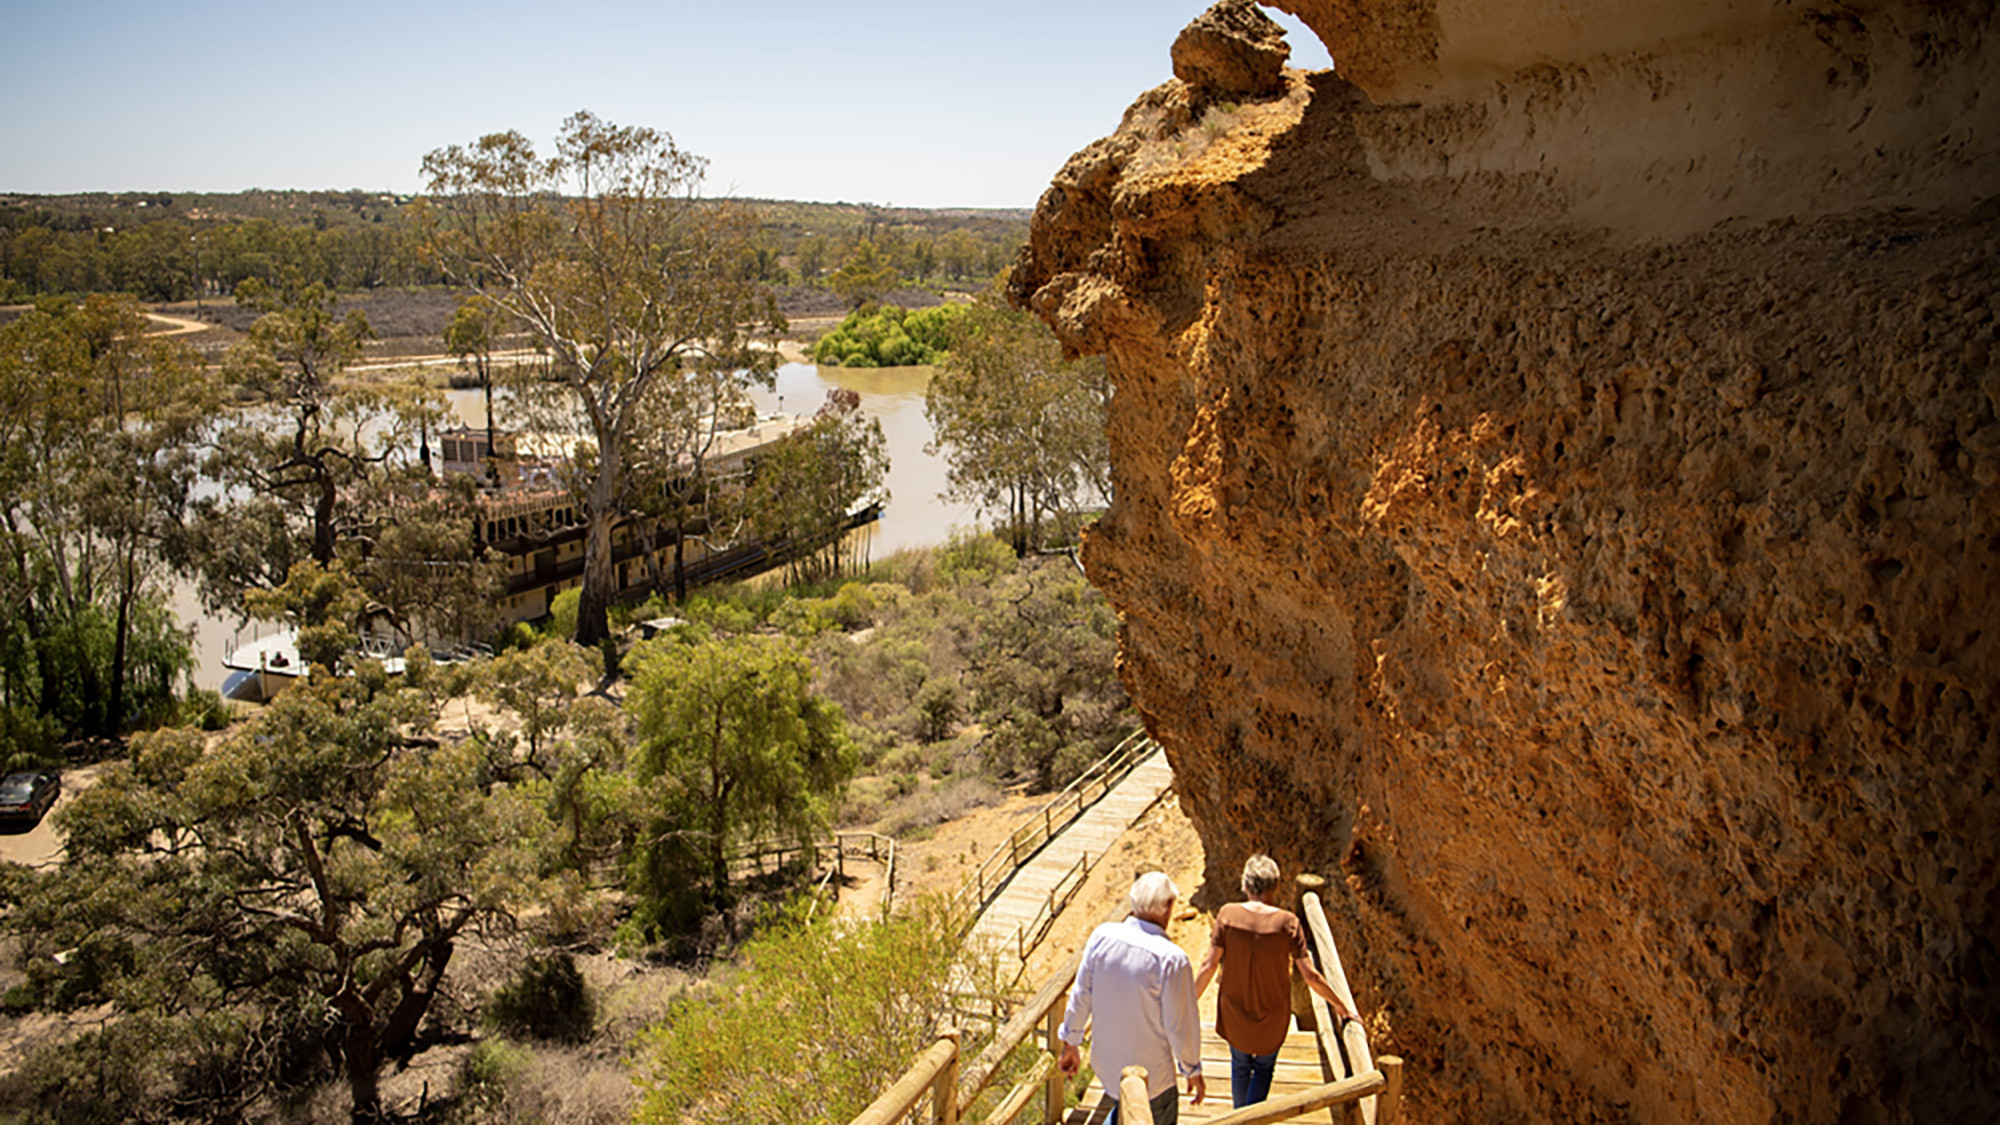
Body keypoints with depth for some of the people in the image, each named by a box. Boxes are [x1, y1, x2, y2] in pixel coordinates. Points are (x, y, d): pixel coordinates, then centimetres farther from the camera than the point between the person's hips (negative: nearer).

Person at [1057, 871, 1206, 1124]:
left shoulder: (1102, 936, -13)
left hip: (1105, 1063, 5)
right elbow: (1181, 1025, -17)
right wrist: (1192, 1071, 0)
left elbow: (1080, 997, -3)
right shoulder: (1171, 960, -26)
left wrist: (1070, 1044, 11)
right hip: (1150, 1075, -5)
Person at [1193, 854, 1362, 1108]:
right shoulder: (1288, 923, -19)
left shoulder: (1228, 915, -17)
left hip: (1234, 1010, 1)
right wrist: (1343, 1008, -3)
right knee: (1264, 1067, 25)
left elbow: (1210, 965, -15)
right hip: (1272, 1015, -1)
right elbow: (1310, 976, -16)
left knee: (1240, 1065, 26)